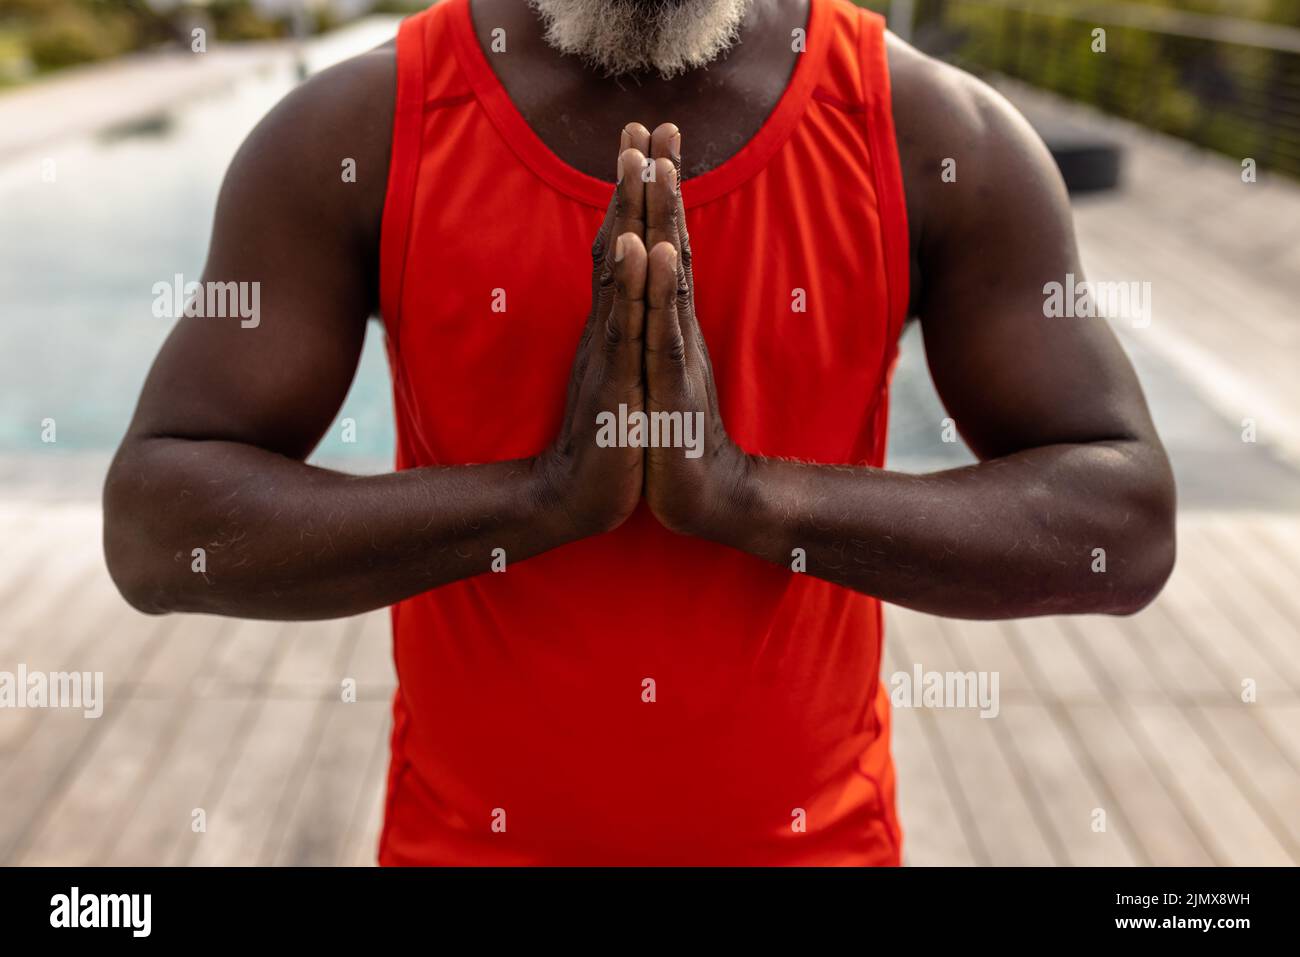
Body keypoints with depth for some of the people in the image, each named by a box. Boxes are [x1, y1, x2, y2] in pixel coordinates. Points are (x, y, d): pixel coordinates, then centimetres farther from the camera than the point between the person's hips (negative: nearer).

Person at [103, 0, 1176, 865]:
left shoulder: (941, 136, -11)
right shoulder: (354, 133, -12)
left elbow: (1129, 528, -13)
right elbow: (155, 533, -14)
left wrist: (748, 491, -25)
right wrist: (550, 494, -26)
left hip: (811, 829, 1)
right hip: (472, 829, 0)